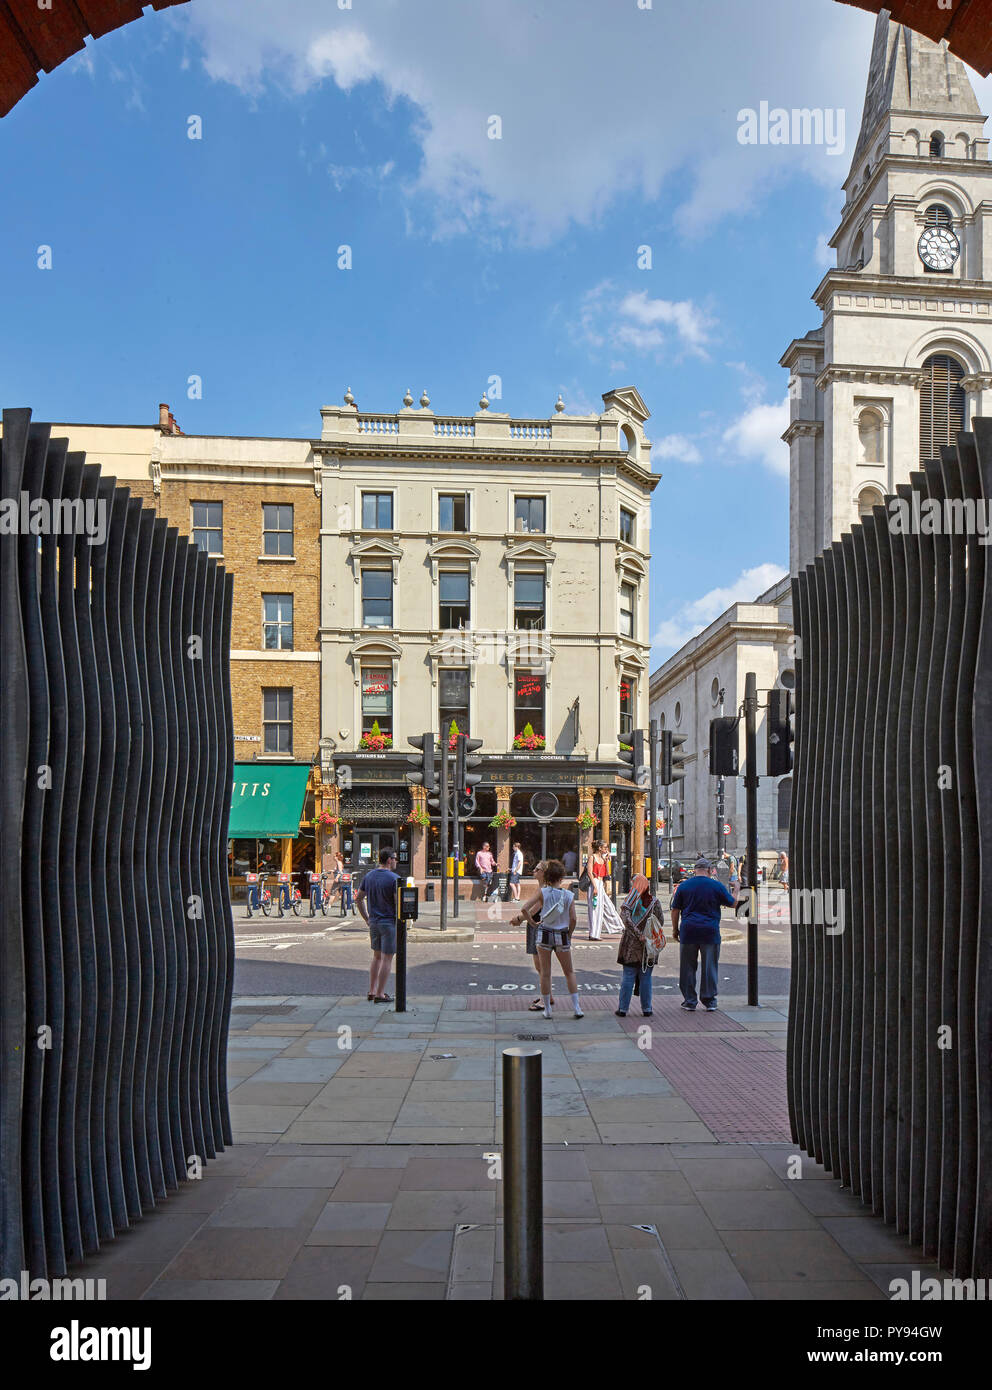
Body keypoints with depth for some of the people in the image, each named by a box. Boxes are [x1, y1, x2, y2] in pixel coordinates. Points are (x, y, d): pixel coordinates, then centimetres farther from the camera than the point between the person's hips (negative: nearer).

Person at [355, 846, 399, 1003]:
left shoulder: (369, 876, 6)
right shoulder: (394, 878, -15)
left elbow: (359, 898, 11)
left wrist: (367, 918, 16)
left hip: (374, 923, 7)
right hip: (389, 923, -7)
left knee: (376, 957, 18)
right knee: (387, 959, 1)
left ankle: (372, 992, 21)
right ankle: (380, 995, 4)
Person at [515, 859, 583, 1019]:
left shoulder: (543, 893, -6)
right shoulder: (570, 896, -3)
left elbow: (524, 909, -13)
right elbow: (573, 919, -5)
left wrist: (532, 922, 2)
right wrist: (569, 936, 9)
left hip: (544, 934, -1)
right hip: (562, 936, 1)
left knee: (545, 974, 9)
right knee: (569, 972, 15)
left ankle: (547, 1009, 13)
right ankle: (577, 1008, 12)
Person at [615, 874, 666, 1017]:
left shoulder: (629, 901, -6)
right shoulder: (654, 901, -1)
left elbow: (626, 919, -19)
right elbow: (661, 922, -1)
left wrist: (639, 934, -18)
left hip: (631, 945, -1)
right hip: (649, 947, 1)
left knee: (628, 977, 5)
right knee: (645, 978, 10)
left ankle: (623, 1009, 7)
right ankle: (646, 1009, 13)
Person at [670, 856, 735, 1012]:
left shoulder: (684, 885, 3)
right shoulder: (717, 886, -1)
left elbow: (675, 910, 5)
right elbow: (732, 903, 8)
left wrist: (675, 929, 15)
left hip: (688, 932, 1)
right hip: (710, 933, -1)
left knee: (688, 967, 9)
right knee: (710, 967, 7)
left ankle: (690, 1001, 12)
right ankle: (709, 1001, 11)